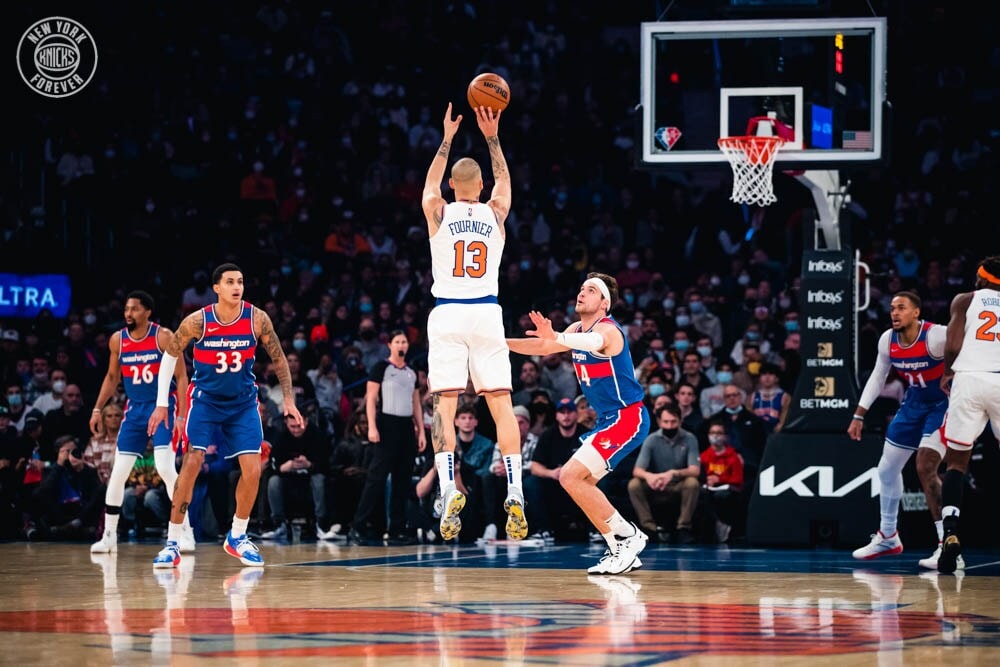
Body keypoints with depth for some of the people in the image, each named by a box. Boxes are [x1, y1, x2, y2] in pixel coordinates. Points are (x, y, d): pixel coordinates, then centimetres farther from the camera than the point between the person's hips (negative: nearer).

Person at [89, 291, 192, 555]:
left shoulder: (163, 337, -12)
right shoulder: (118, 340, 2)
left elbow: (181, 377, -10)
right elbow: (112, 377, 17)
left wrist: (182, 416, -17)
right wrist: (98, 409, 9)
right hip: (135, 408, 5)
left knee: (165, 468, -18)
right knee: (118, 473, 1)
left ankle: (186, 531, -10)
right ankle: (109, 536, 10)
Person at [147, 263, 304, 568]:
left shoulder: (257, 319, -14)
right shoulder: (198, 321, -17)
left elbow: (278, 359, 0)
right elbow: (169, 356, -3)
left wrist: (289, 399, -5)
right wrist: (161, 404, -4)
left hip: (243, 403, 2)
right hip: (206, 400, -2)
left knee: (252, 470, -6)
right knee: (191, 464, -14)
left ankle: (237, 537, 15)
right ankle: (172, 543, -8)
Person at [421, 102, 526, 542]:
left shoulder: (438, 213, 4)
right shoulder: (495, 213, 6)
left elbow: (430, 184, 27)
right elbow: (504, 180, 28)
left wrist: (447, 140, 32)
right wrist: (492, 138, 30)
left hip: (447, 315, -1)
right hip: (486, 314, 1)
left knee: (444, 405, -4)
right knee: (501, 404, 2)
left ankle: (448, 488, -21)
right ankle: (515, 494, -9)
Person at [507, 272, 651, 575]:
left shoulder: (607, 330, -18)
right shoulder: (578, 329, 10)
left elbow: (592, 342, -42)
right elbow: (542, 347, 21)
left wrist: (556, 338, -62)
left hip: (627, 418, -10)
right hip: (608, 420, 10)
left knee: (571, 476, -17)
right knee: (578, 481, 12)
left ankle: (628, 535, -10)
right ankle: (621, 551, 15)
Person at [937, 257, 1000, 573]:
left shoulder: (965, 299, 13)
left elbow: (953, 346, 1)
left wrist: (947, 374, 20)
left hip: (970, 379, -1)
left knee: (956, 462, 7)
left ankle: (950, 535, -13)